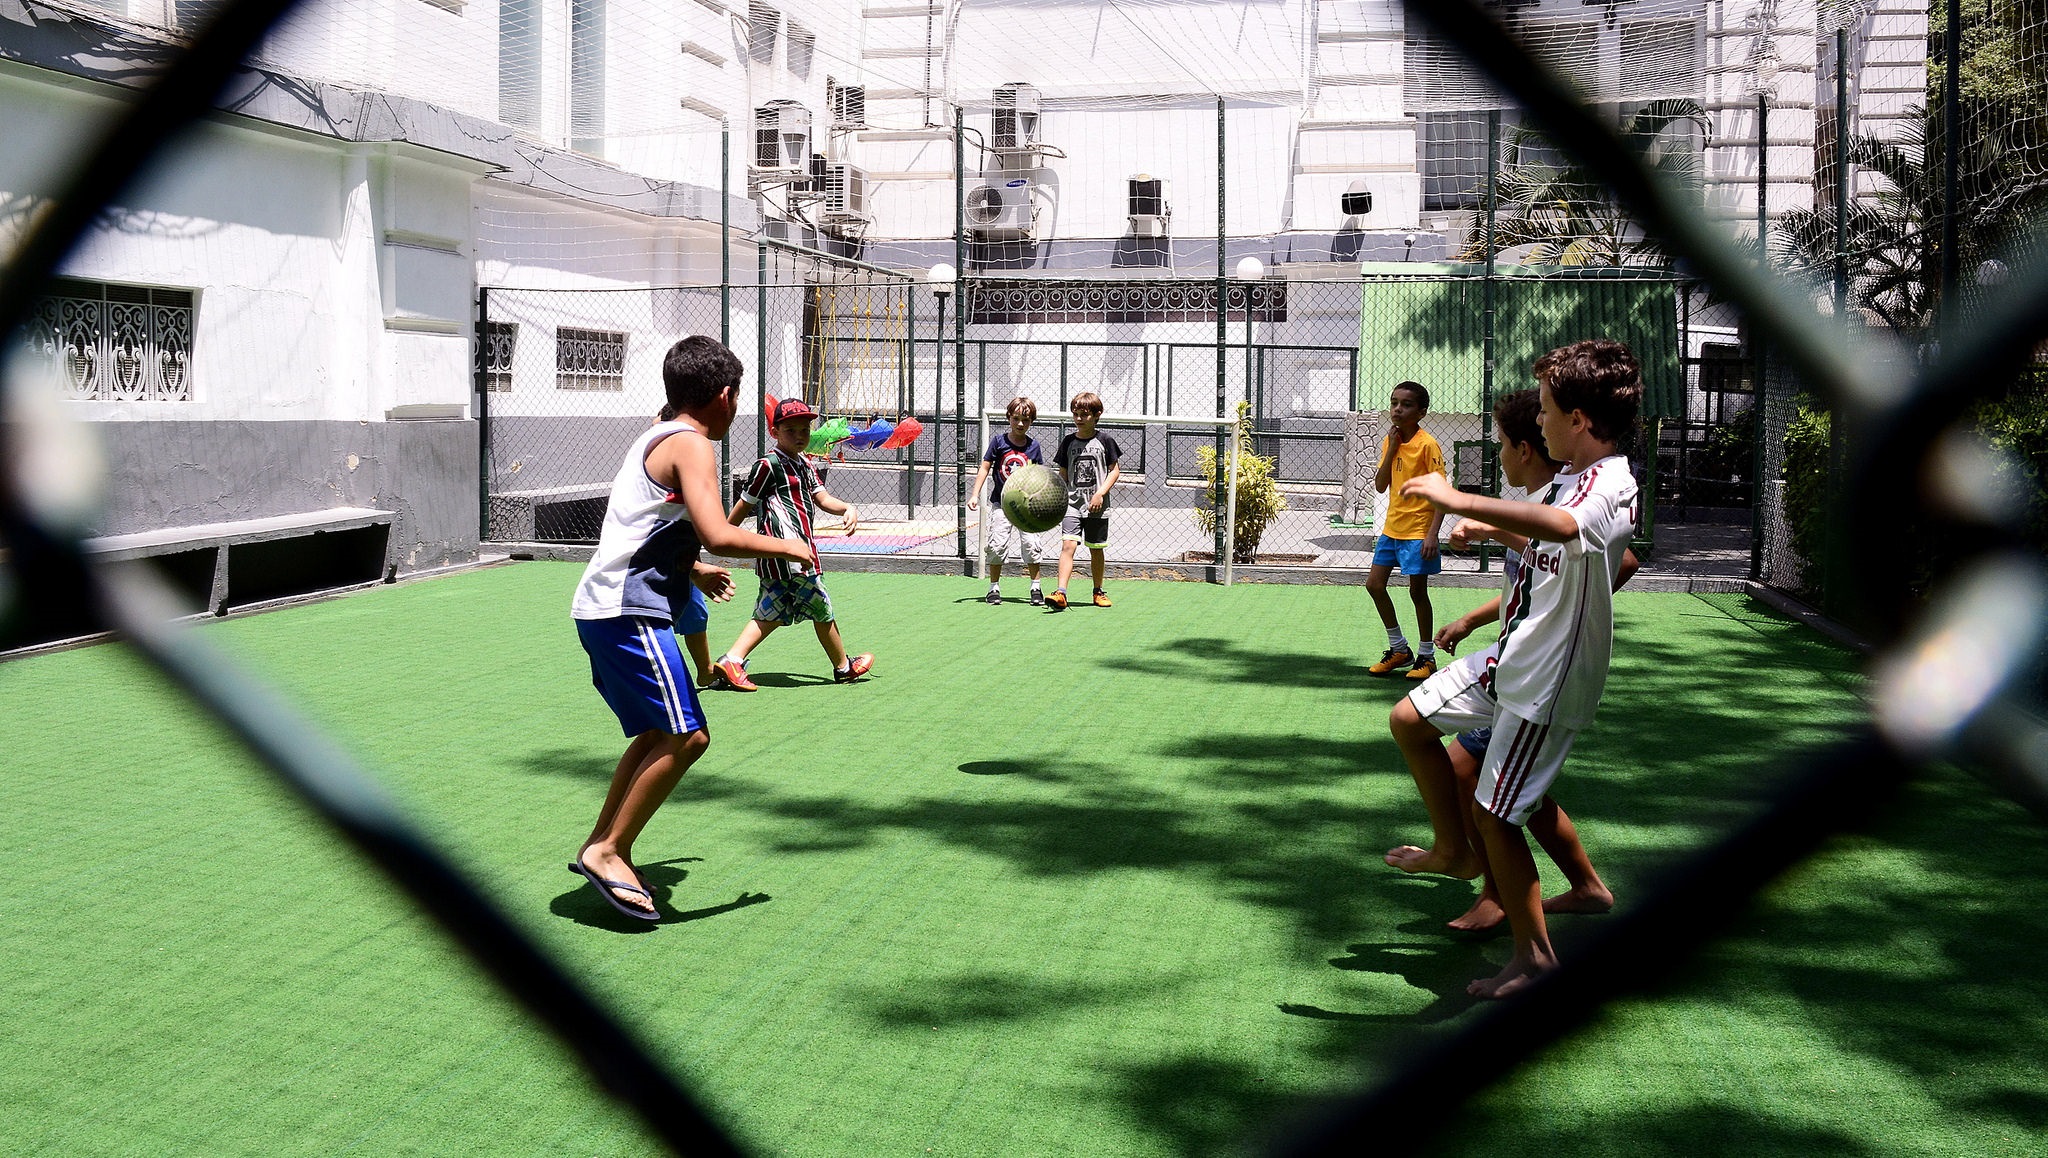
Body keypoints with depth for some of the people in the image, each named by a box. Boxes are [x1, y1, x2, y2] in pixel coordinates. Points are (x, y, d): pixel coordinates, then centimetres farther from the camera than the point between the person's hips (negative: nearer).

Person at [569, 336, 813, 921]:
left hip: (603, 608, 10)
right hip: (629, 614, -10)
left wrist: (694, 572, 39)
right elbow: (717, 535, -25)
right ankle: (610, 852, -4)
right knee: (687, 736, -10)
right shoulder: (692, 446, -11)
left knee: (660, 732, 18)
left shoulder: (654, 437, 19)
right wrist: (787, 546, -10)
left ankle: (601, 846, 23)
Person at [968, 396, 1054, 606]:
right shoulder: (999, 441, -2)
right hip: (1001, 502, -1)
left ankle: (1036, 588, 7)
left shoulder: (1033, 445, 2)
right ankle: (994, 588, 11)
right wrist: (975, 494, -7)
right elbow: (984, 468, 0)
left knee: (1032, 545, -7)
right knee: (997, 544, -4)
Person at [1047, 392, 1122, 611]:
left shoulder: (1105, 441, -1)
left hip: (1097, 507, -1)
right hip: (1072, 504, 1)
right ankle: (1061, 594, -24)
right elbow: (1063, 474, 13)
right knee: (1067, 545, -15)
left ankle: (1098, 591, 29)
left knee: (1095, 550, 11)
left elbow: (1114, 470, 1)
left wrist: (1100, 494, -11)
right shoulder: (1068, 441, 6)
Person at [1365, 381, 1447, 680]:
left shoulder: (1427, 444, -13)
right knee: (1374, 583, 7)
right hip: (1392, 528, 7)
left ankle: (1427, 657, 13)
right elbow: (1380, 486, 3)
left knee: (1417, 591, -2)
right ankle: (1399, 649, 21)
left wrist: (1432, 534, -21)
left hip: (1418, 531, -7)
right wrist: (1391, 450, -8)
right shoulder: (1390, 441, 7)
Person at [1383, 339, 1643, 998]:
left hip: (1548, 684, -9)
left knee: (1495, 813, -3)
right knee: (1410, 721, 15)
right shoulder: (1570, 479, 6)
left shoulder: (1610, 487, -25)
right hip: (1510, 660, 10)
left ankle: (1535, 957, 13)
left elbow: (1560, 525, -50)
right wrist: (1480, 526, 41)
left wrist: (1459, 501, -51)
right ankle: (1453, 850, 31)